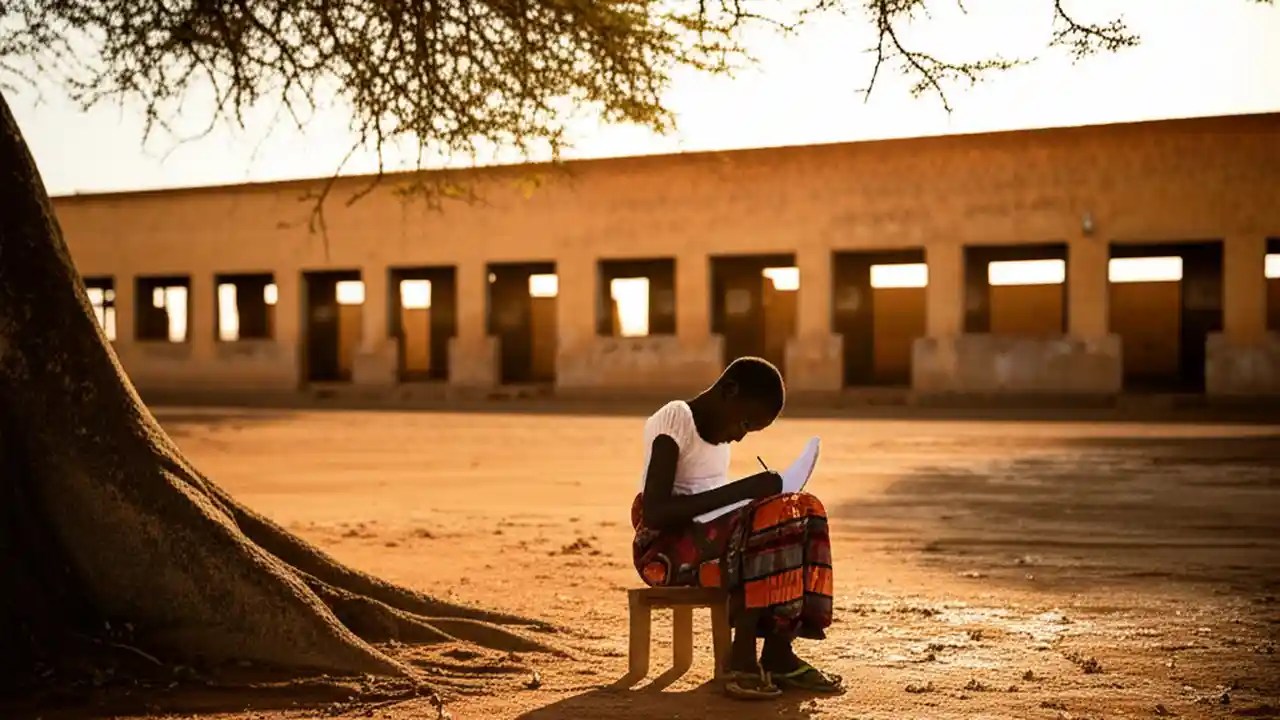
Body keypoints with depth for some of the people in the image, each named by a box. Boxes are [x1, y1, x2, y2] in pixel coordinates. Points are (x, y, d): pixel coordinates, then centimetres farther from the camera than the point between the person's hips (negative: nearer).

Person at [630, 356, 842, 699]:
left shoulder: (716, 429, 12)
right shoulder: (675, 420, -14)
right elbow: (654, 513, -24)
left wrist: (745, 497, -5)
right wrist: (740, 490, -27)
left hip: (711, 539, 8)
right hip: (666, 547, -8)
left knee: (804, 511, -11)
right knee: (765, 525, -30)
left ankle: (778, 653, -15)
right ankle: (742, 659, -26)